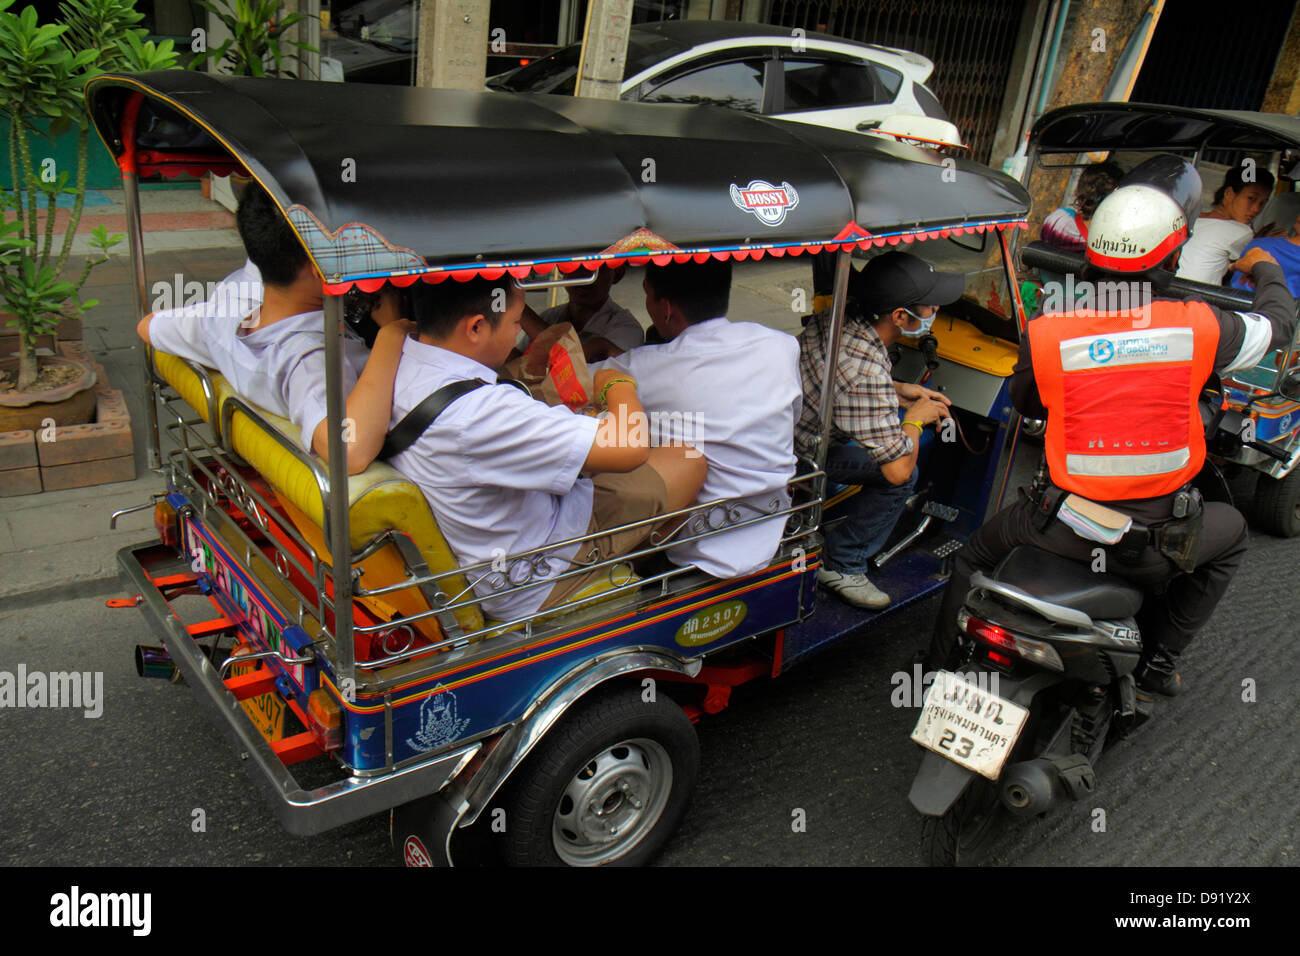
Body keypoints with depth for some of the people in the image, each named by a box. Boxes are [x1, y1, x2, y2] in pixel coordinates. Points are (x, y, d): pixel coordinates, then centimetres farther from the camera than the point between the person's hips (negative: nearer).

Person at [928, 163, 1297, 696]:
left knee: (975, 557, 28)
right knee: (1230, 534, 34)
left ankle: (938, 668, 32)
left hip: (1061, 525, 0)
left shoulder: (1045, 334, -11)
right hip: (1154, 542, 1)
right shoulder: (1199, 327, -10)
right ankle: (1160, 659, 35)